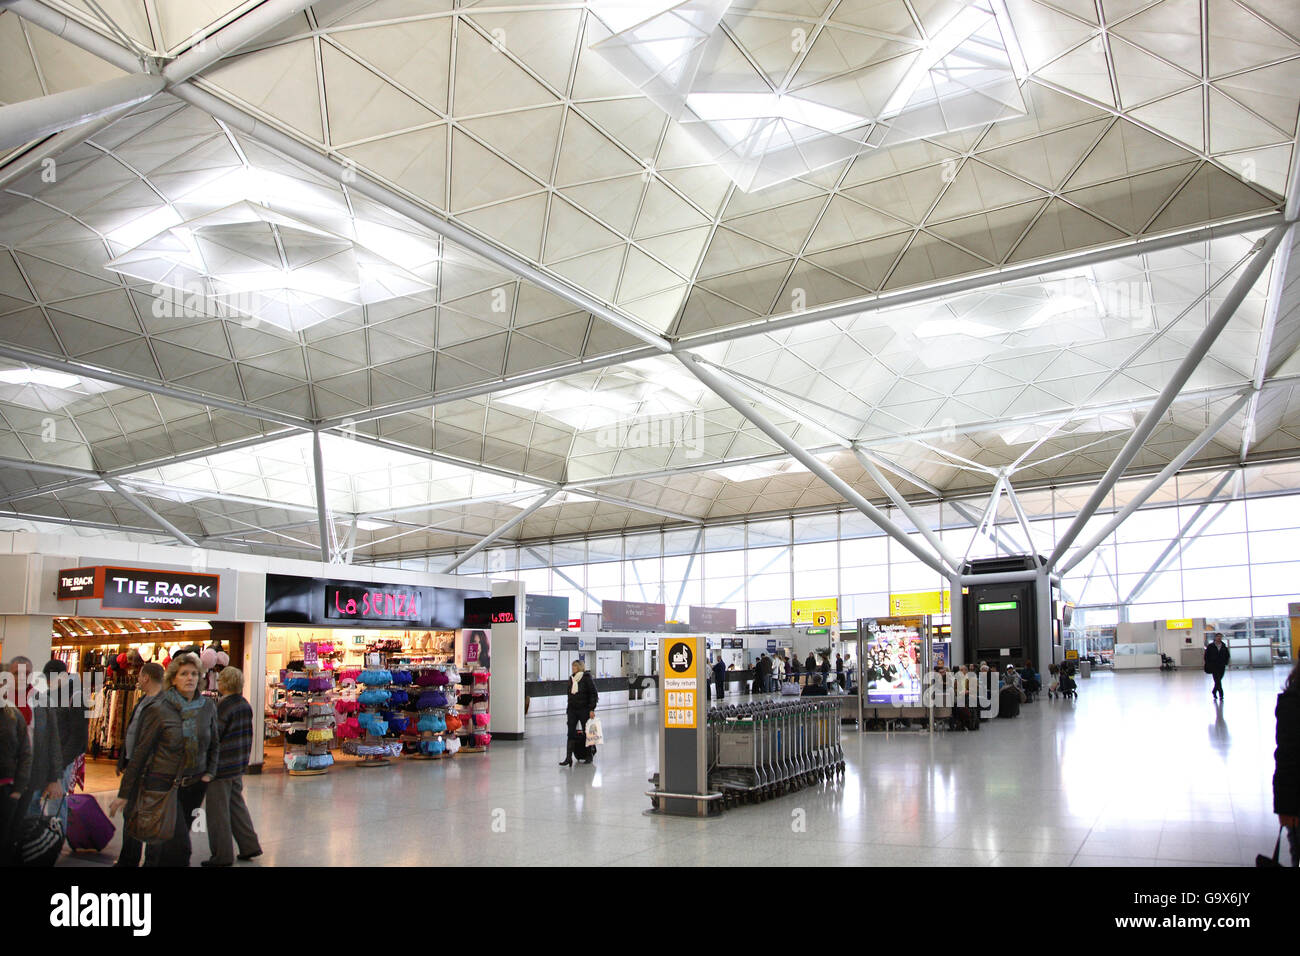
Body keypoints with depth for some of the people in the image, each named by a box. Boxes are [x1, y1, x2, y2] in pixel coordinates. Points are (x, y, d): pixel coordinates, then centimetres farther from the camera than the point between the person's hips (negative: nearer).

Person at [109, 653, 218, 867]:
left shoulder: (207, 707, 4)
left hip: (194, 785, 4)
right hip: (162, 783, -4)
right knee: (178, 843, -14)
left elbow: (214, 744, 18)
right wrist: (124, 793, -2)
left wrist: (210, 772, 6)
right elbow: (140, 753, -4)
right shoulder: (159, 710, -7)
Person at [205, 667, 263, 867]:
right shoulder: (245, 705, 7)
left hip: (221, 766, -8)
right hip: (238, 765, 8)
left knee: (218, 811, 2)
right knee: (236, 805, 17)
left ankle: (222, 855, 9)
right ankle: (249, 845, 19)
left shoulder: (223, 706, -18)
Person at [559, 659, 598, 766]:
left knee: (586, 733, 5)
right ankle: (568, 758, -7)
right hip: (572, 709, 5)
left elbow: (593, 694, -9)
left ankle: (588, 756, 18)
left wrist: (592, 709, -15)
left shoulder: (587, 678, -8)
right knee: (570, 733, -4)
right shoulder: (571, 679, 10)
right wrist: (568, 710, 16)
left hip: (584, 709, -5)